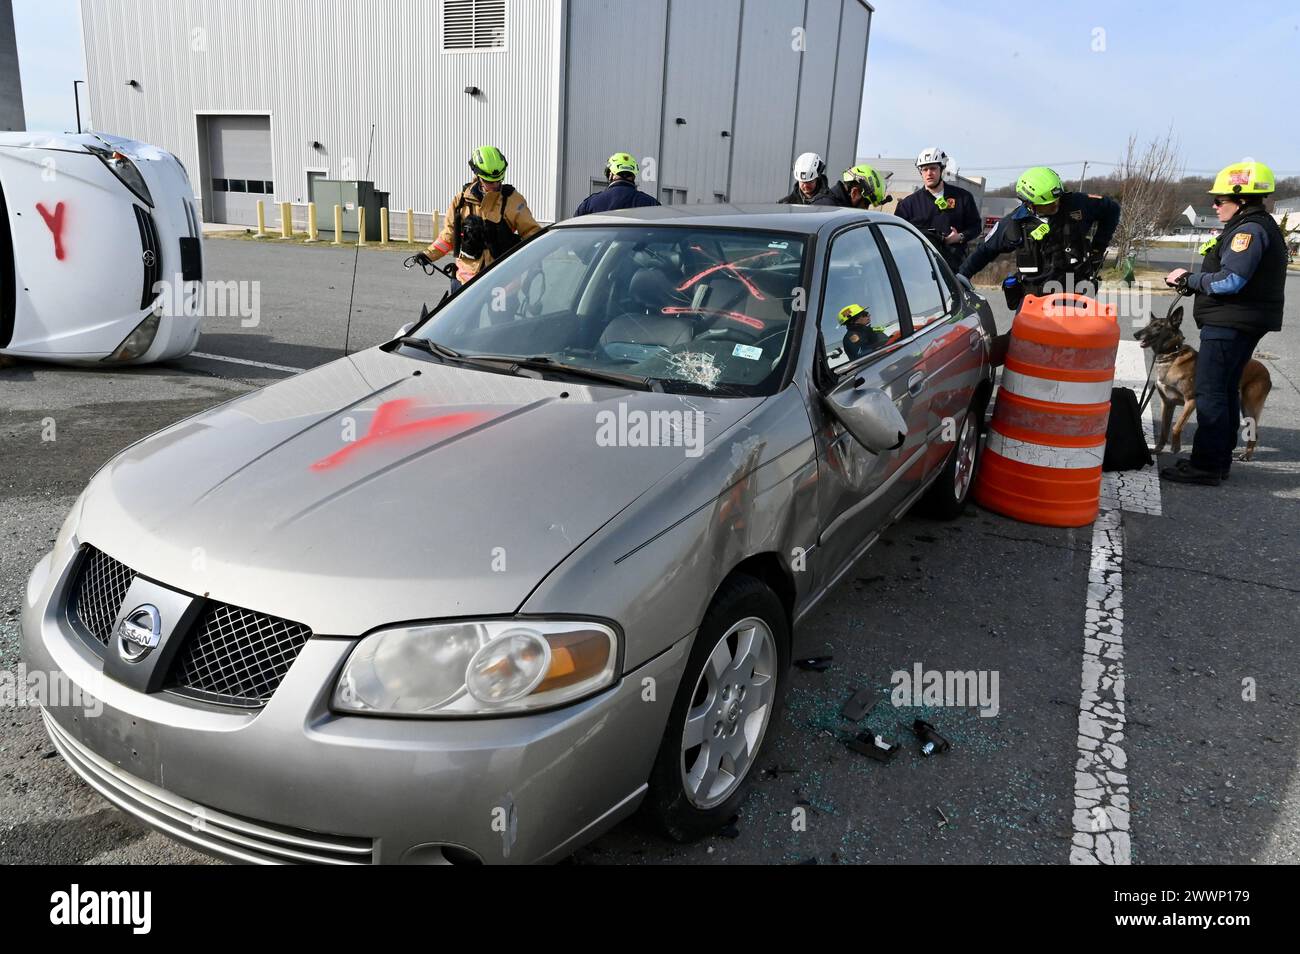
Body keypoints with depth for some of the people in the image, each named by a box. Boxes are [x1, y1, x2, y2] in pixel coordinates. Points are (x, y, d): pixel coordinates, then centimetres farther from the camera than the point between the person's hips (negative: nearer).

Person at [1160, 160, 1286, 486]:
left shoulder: (1249, 230, -16)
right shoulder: (1259, 227, 18)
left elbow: (1230, 281, -24)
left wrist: (1189, 279, -11)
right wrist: (1193, 281, 4)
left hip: (1229, 325, -11)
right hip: (1242, 323, 11)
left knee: (1210, 393, -9)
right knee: (1226, 390, 16)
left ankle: (1206, 466, -6)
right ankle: (1220, 459, 25)